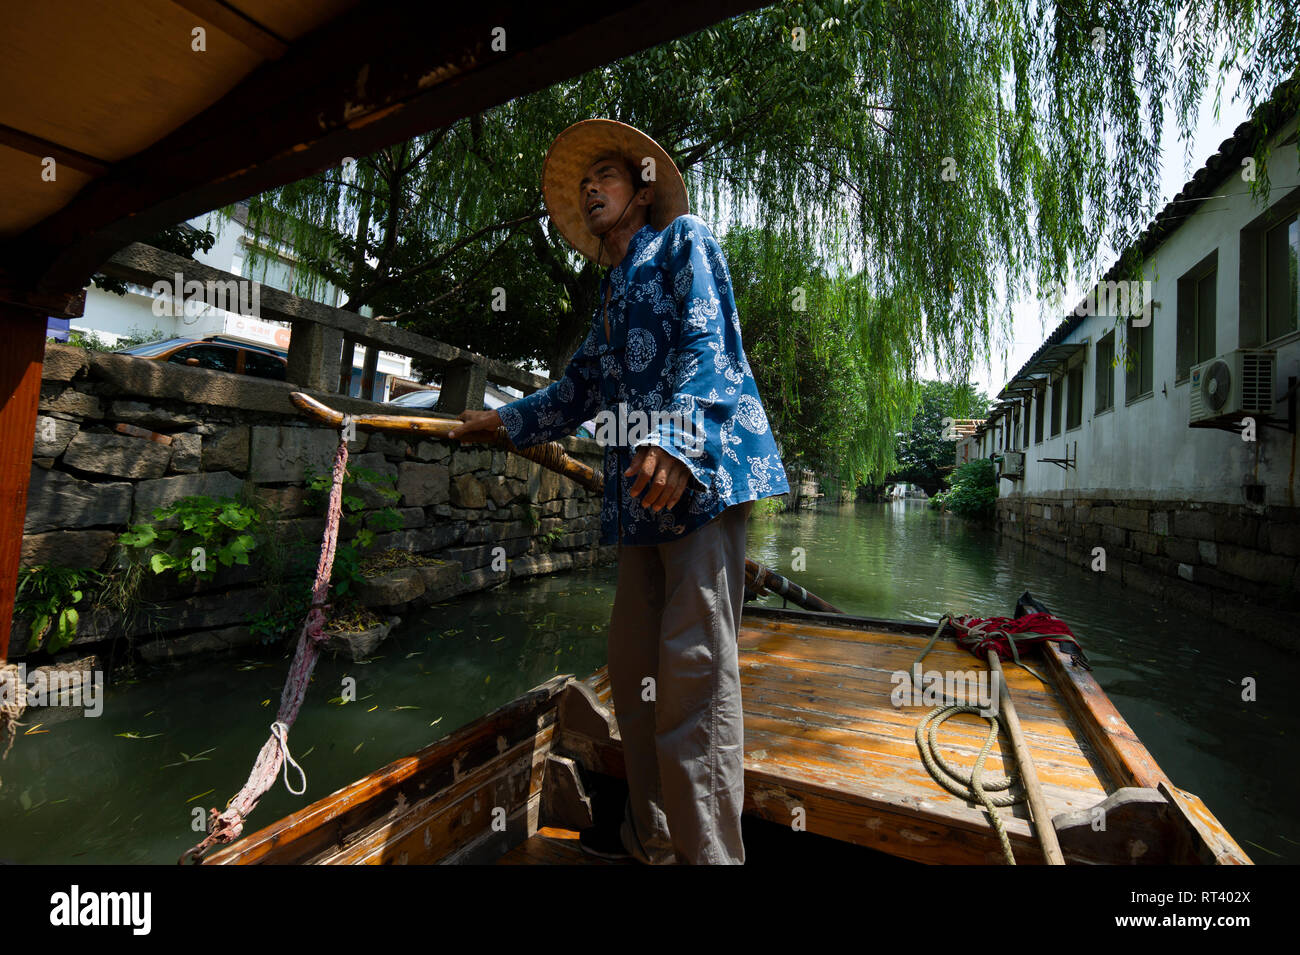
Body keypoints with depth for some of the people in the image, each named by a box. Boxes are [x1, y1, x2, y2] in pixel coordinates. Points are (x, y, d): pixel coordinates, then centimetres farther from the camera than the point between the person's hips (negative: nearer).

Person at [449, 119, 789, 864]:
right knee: (634, 661, 10)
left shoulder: (684, 239, 10)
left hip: (703, 473, -8)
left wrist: (676, 438, -23)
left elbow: (708, 340, -8)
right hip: (643, 496, 8)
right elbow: (578, 390, 35)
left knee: (693, 665, -11)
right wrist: (503, 420, 42)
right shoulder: (613, 294, 30)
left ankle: (709, 849, 3)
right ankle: (650, 838, 25)